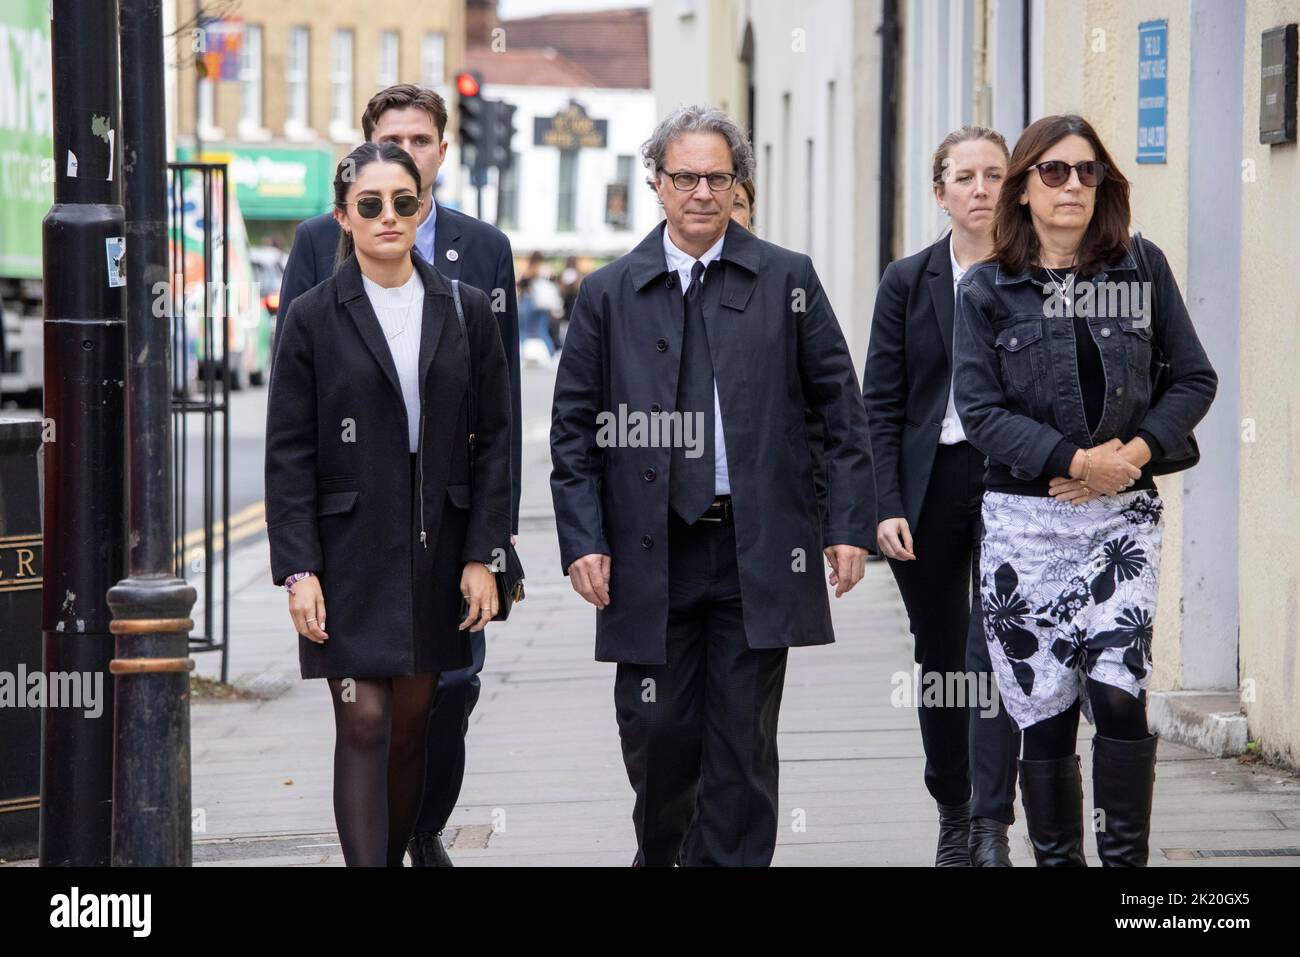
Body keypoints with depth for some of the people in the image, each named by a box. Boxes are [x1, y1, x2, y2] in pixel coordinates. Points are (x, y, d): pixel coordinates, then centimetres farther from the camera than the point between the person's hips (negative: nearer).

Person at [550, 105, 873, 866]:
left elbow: (841, 408, 5)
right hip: (650, 551, 1)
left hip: (758, 551, -1)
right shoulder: (610, 294, 6)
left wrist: (850, 523, -1)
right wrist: (582, 540, -3)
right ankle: (661, 850, 29)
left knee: (744, 740, 1)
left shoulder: (787, 280, 5)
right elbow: (574, 428, 7)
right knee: (656, 731, 3)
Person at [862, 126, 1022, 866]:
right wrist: (888, 506, -6)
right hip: (931, 480, 2)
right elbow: (881, 404, 3)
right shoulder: (908, 282, 5)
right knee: (940, 658, 10)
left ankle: (993, 826, -15)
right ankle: (952, 812, 25)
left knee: (995, 650, -13)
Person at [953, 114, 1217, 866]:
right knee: (1044, 713, 1)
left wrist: (1136, 451, -9)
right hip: (1026, 518, 0)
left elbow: (1194, 379, 7)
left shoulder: (1143, 269, 5)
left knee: (1119, 692, -15)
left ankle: (1127, 859, -4)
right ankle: (1056, 858, 12)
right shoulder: (988, 290, 2)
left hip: (1123, 516, 0)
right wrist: (1077, 459, -14)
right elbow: (980, 410, -5)